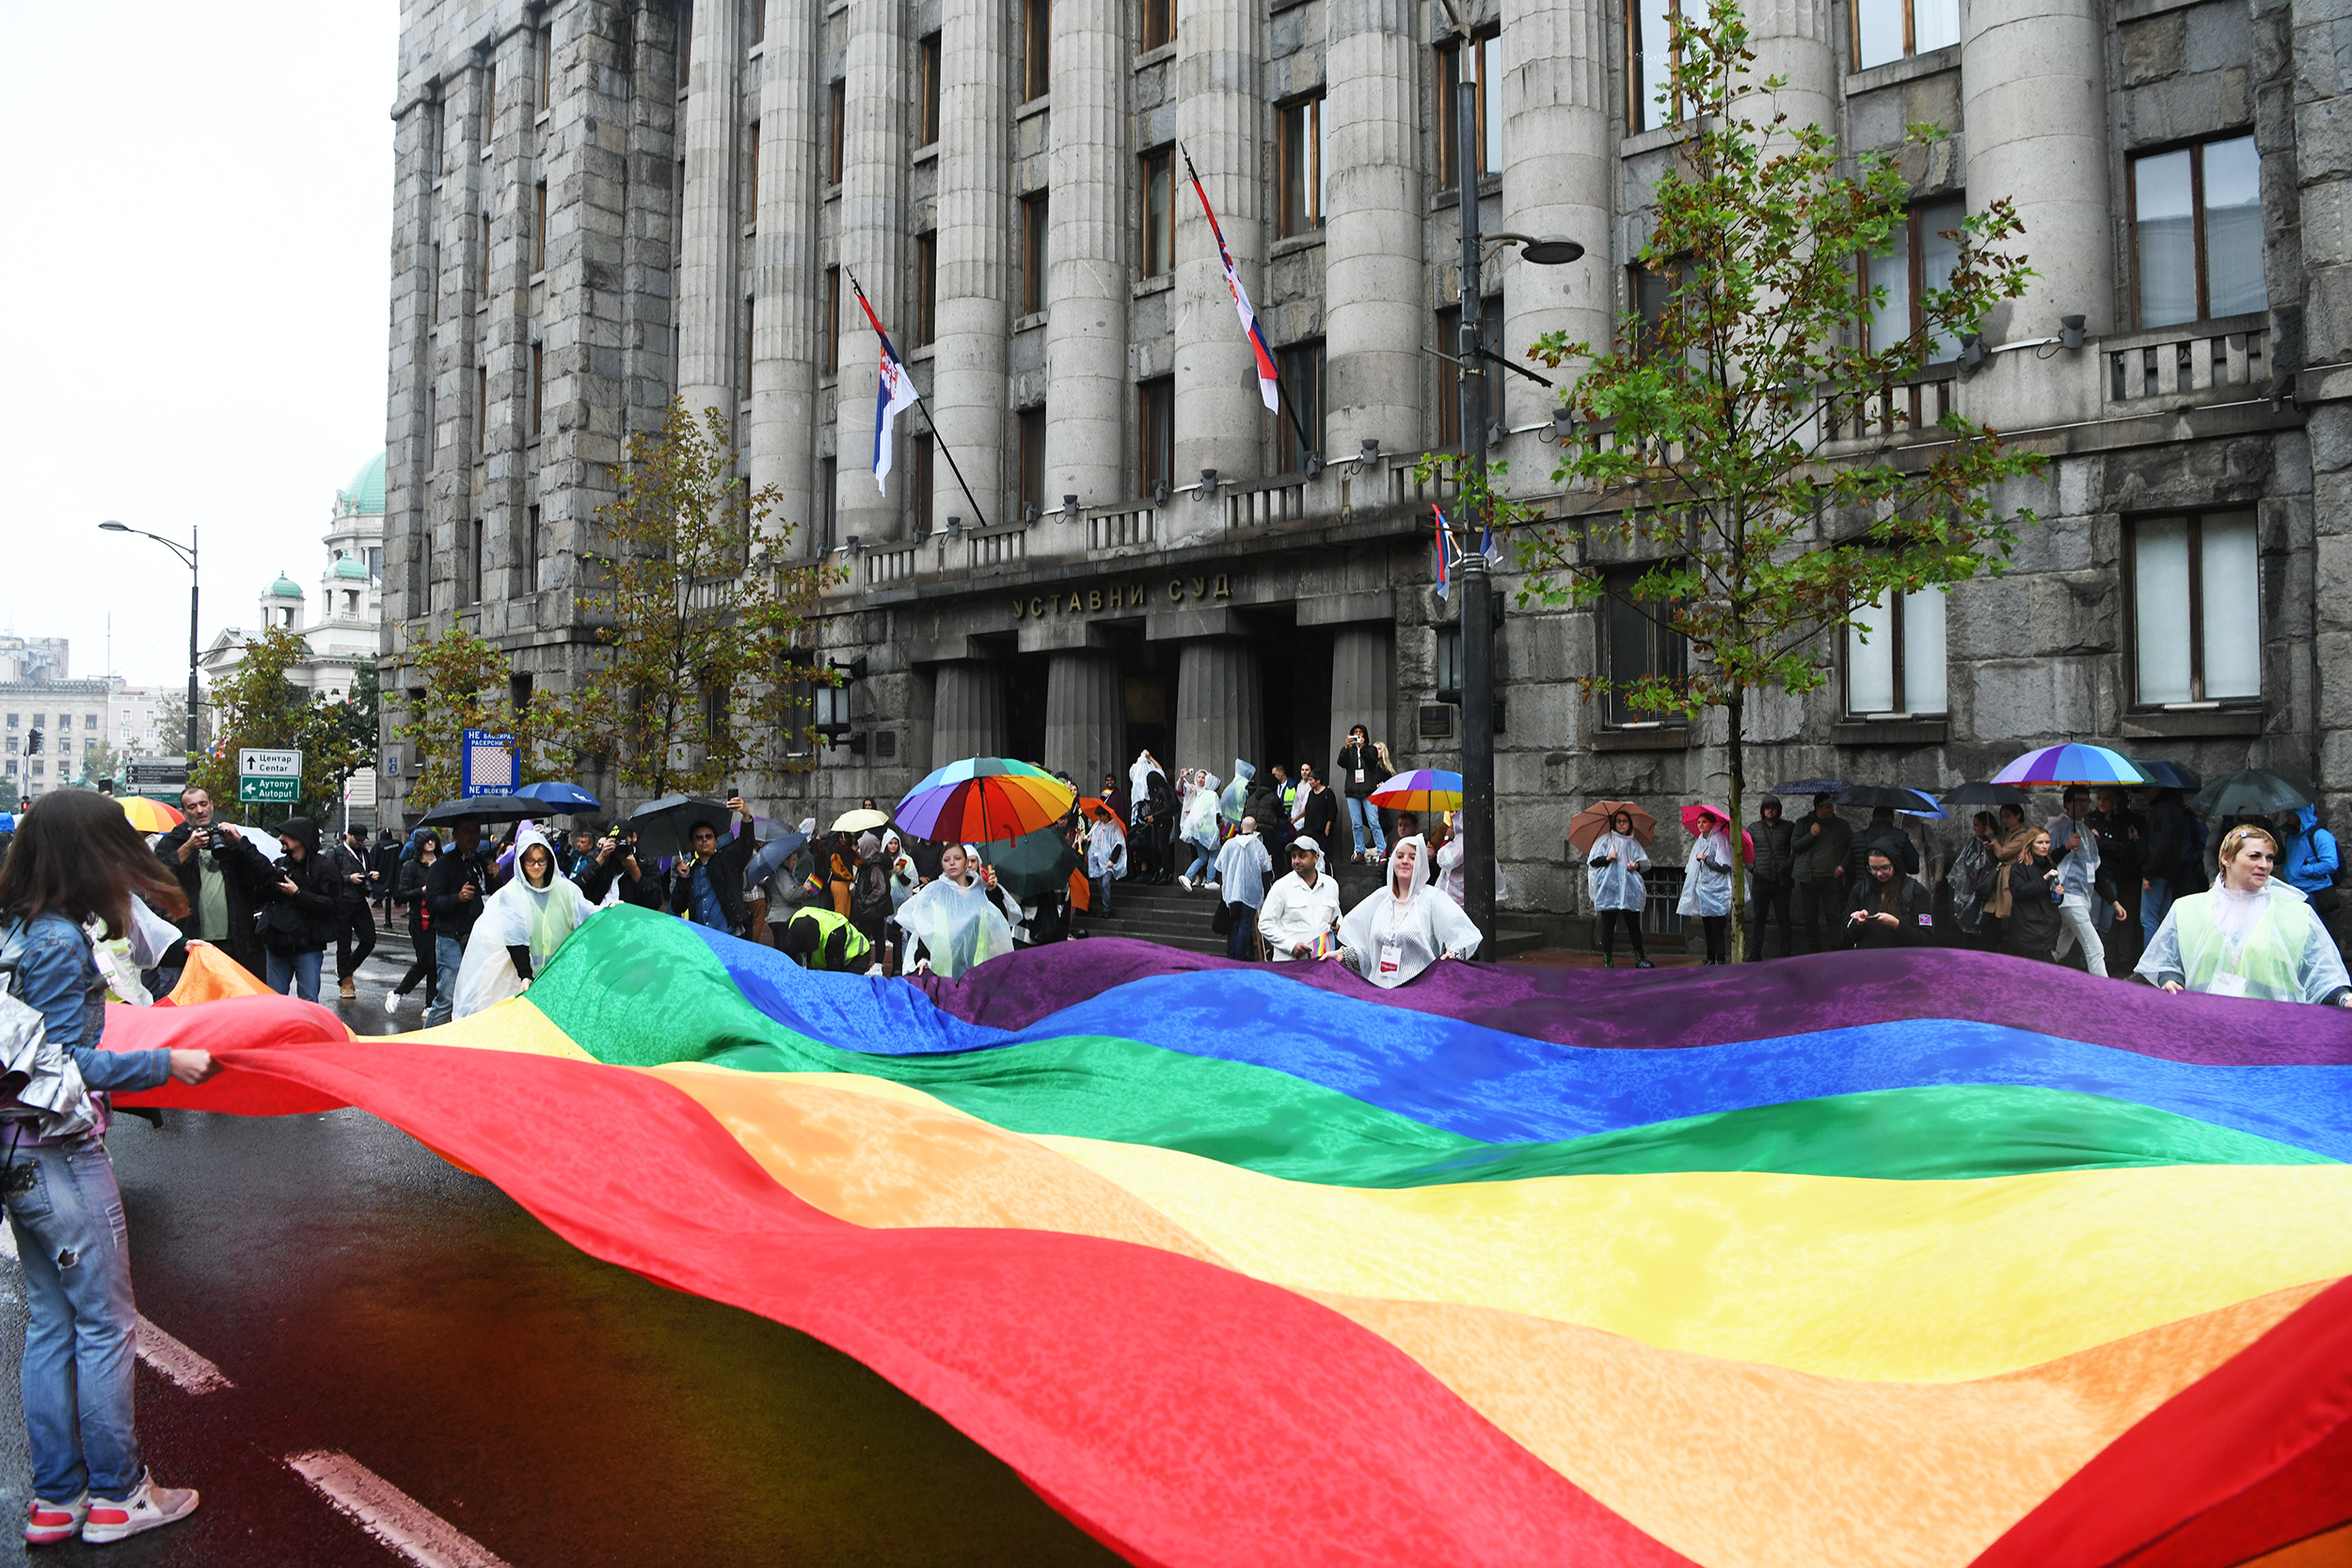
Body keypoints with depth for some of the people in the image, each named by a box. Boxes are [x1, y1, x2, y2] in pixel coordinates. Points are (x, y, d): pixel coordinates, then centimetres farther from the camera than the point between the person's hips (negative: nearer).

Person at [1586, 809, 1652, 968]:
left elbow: (1645, 862, 16)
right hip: (1609, 888, -3)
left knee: (1633, 924, 2)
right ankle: (1608, 960, 0)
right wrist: (1607, 858, -15)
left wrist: (1637, 865, -5)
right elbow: (1592, 861, 1)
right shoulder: (1605, 840, 7)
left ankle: (1640, 958, 9)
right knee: (1608, 924, -4)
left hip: (1629, 889, 3)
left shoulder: (1633, 843, 17)